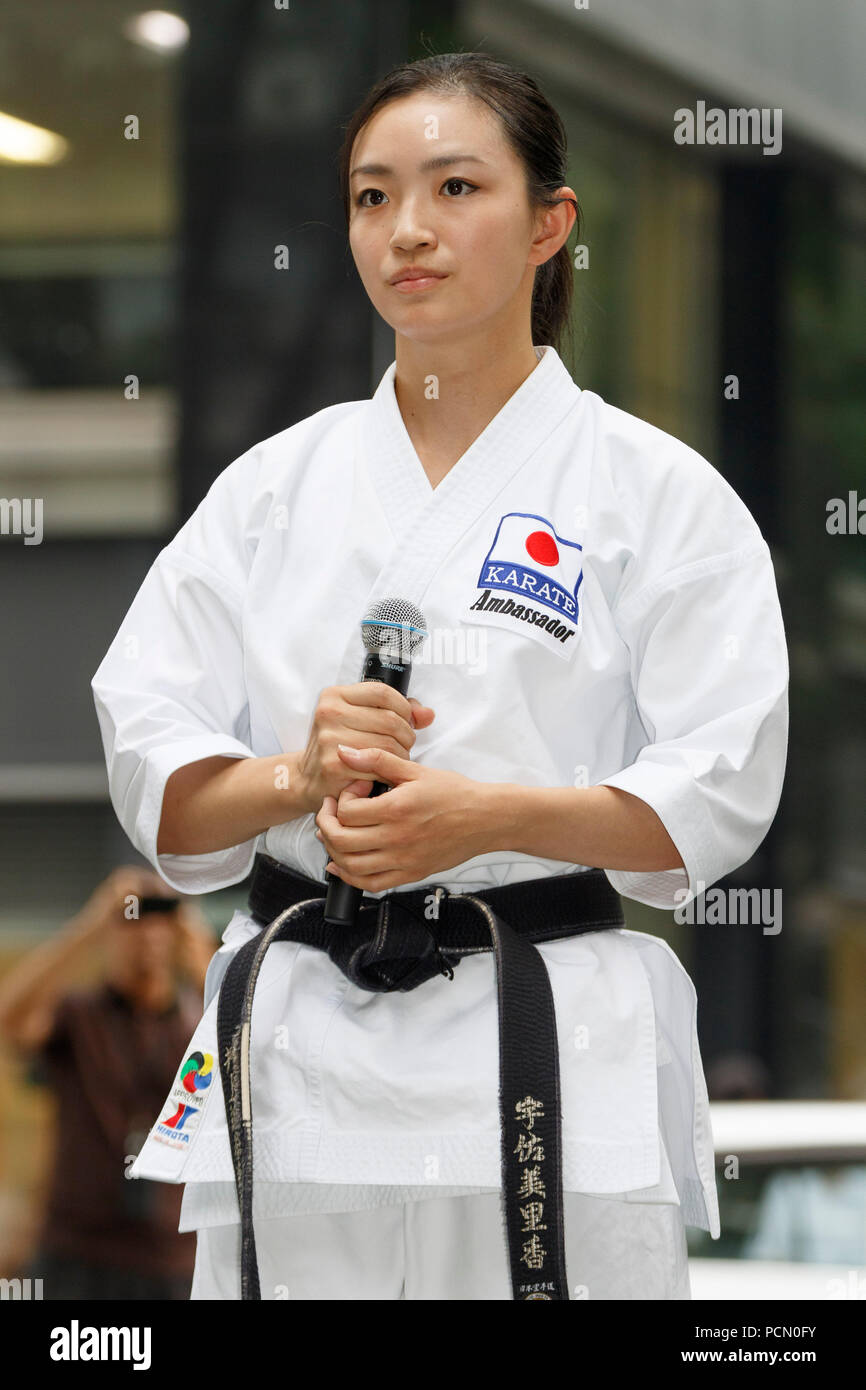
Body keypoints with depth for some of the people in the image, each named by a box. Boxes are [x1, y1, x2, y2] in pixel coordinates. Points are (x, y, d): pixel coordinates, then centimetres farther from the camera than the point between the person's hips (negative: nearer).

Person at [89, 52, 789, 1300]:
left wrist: (490, 815, -18)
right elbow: (154, 774, 7)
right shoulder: (278, 485, 11)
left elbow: (715, 797, -4)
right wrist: (298, 778, -13)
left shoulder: (654, 490, 2)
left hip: (557, 1061, -2)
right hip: (300, 1062, 3)